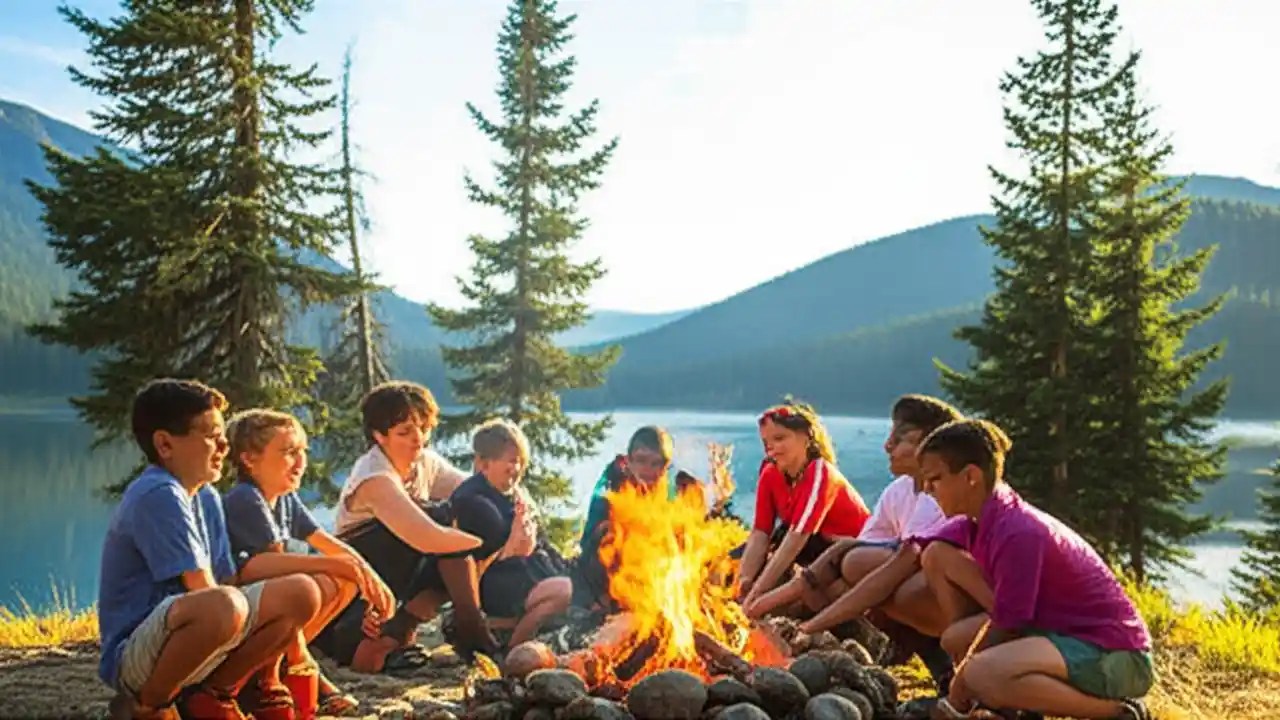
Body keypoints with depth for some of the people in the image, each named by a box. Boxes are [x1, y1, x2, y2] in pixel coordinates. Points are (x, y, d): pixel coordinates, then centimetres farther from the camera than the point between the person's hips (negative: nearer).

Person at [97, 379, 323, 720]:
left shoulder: (207, 498, 11)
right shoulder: (159, 496, -17)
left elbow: (227, 581, 9)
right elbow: (202, 589, -19)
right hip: (133, 657, -8)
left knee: (302, 593, -3)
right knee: (224, 606, -38)